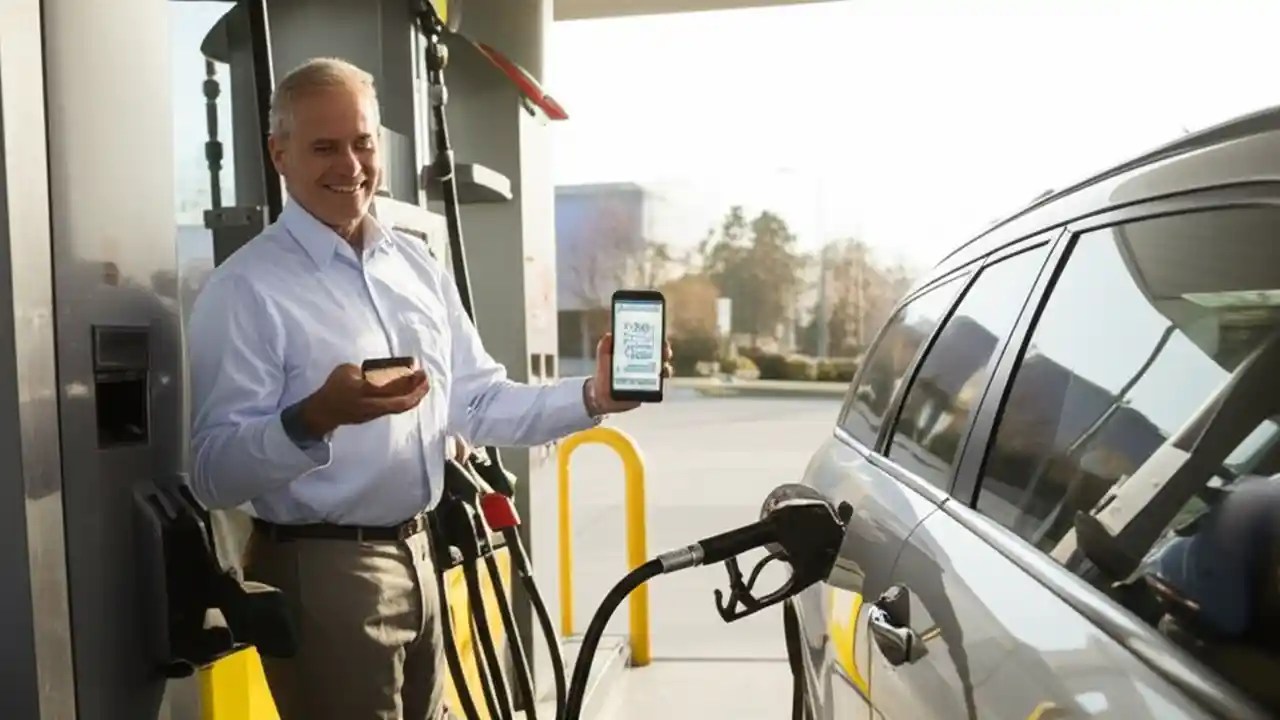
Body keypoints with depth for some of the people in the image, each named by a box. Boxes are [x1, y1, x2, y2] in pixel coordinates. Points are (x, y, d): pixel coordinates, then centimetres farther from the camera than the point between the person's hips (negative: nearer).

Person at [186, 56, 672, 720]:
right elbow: (214, 474, -18)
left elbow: (480, 404, 8)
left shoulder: (418, 268, 7)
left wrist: (591, 398, -5)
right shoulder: (245, 289, -13)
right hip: (319, 572, -7)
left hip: (415, 557, 7)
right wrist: (315, 418, -35)